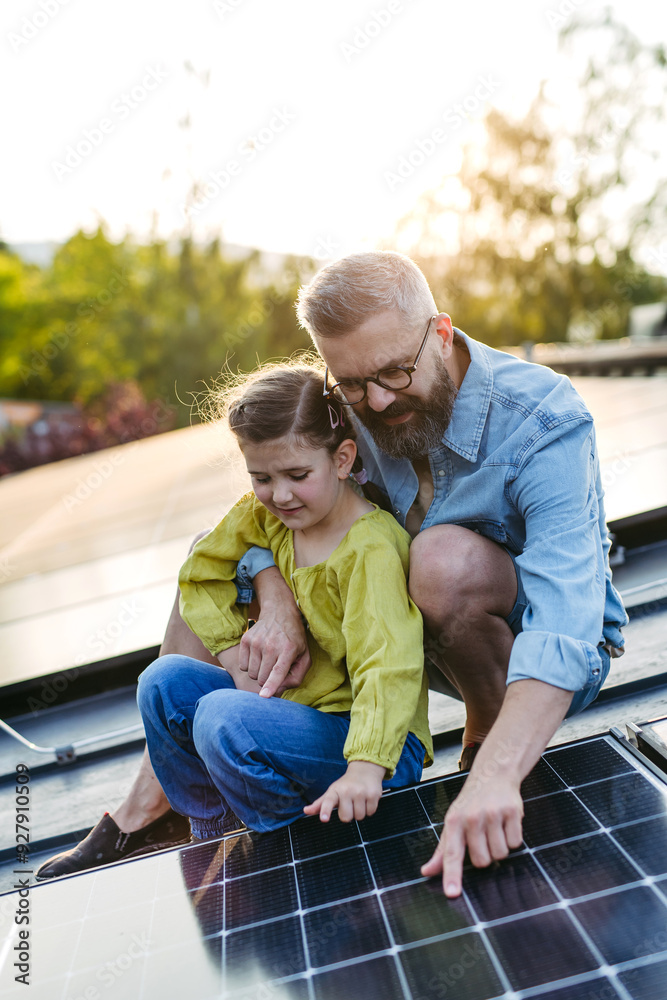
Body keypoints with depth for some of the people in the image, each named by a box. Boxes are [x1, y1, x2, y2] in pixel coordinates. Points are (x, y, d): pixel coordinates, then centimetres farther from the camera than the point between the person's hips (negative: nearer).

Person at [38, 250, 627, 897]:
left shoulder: (544, 424, -28)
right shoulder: (354, 406, -11)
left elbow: (565, 620, -38)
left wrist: (493, 775, -52)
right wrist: (277, 607, -27)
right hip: (426, 637, 5)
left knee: (448, 558, -39)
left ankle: (485, 743, -10)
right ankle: (147, 811, 5)